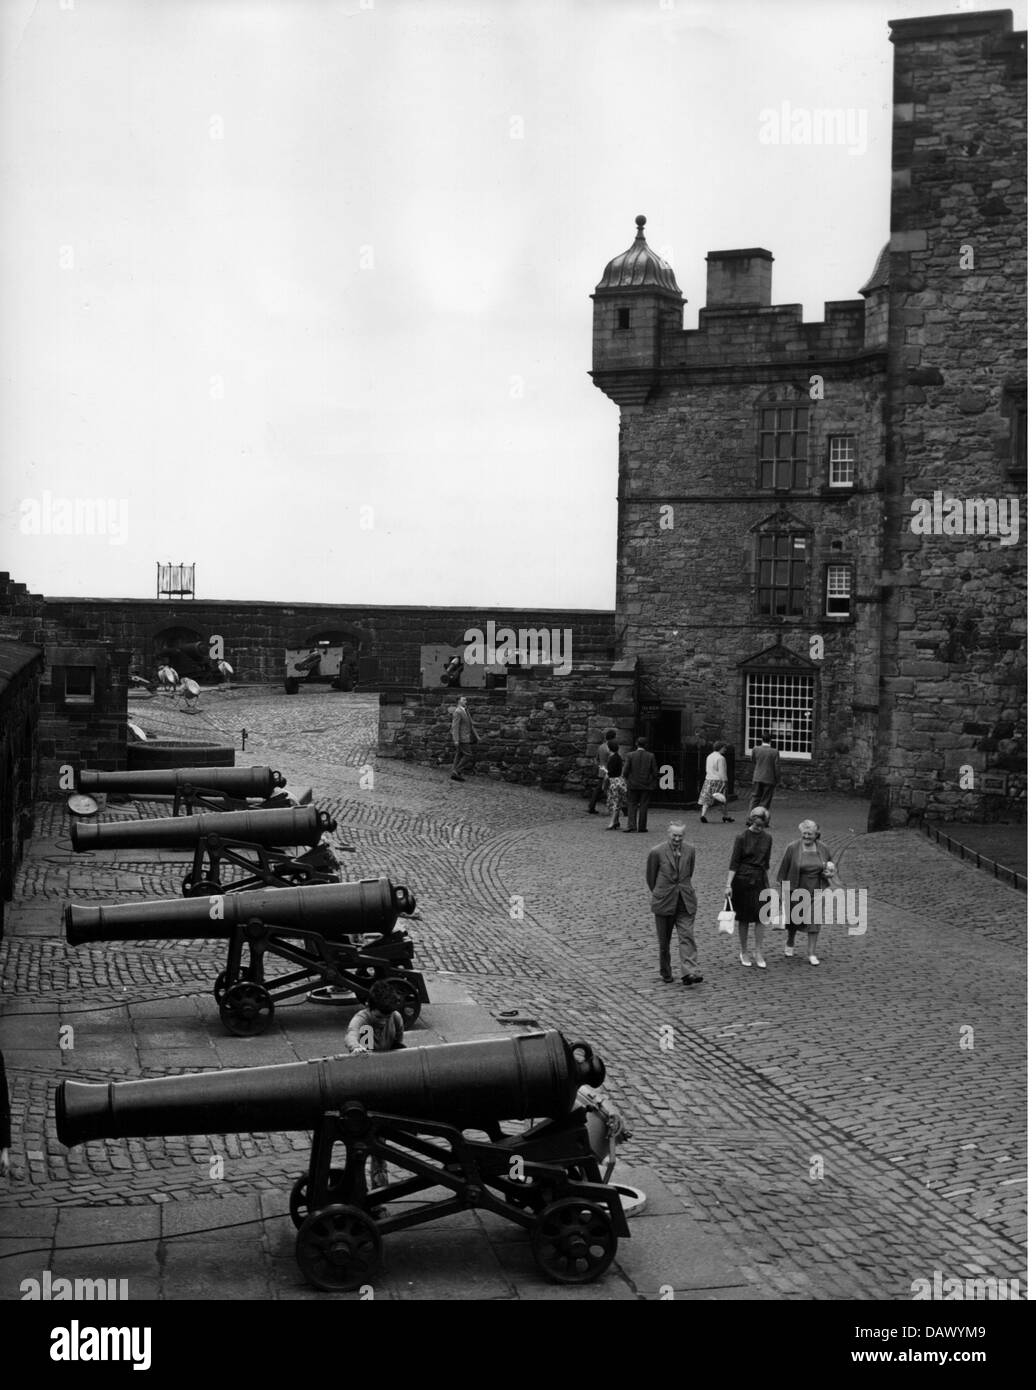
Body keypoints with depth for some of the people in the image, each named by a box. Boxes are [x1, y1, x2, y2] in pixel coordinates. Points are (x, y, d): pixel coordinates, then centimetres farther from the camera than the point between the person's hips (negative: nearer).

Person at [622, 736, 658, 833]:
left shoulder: (630, 755, -6)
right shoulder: (650, 756, -4)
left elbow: (625, 771, -8)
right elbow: (655, 772, -4)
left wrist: (626, 781, 8)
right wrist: (653, 783, 10)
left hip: (633, 785, 0)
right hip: (646, 785, 0)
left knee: (632, 805, 8)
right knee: (643, 806, 6)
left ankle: (631, 825, -5)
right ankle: (642, 827, 7)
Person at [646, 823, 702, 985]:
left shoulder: (689, 851, 3)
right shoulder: (656, 852, -8)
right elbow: (651, 877, 4)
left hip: (685, 902, 2)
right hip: (664, 903, -2)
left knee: (687, 936, -10)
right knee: (664, 940, 8)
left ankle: (689, 973, -17)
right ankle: (665, 972, 25)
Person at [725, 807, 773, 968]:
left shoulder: (768, 838, 4)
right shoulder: (742, 837, -9)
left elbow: (766, 863, 14)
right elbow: (734, 863, -9)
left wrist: (767, 881, 16)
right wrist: (729, 884, -14)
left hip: (760, 879, 3)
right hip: (742, 880, -3)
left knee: (760, 917, -2)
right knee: (744, 918, 5)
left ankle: (759, 952, 8)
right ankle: (744, 952, 17)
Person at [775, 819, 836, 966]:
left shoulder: (823, 848, -2)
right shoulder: (793, 848, -10)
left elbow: (831, 864, 17)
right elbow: (783, 869, -5)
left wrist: (830, 873, -5)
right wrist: (782, 891, -5)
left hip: (816, 891, 1)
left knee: (814, 921, -7)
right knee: (794, 919, 14)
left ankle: (812, 953, 1)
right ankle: (790, 943, 42)